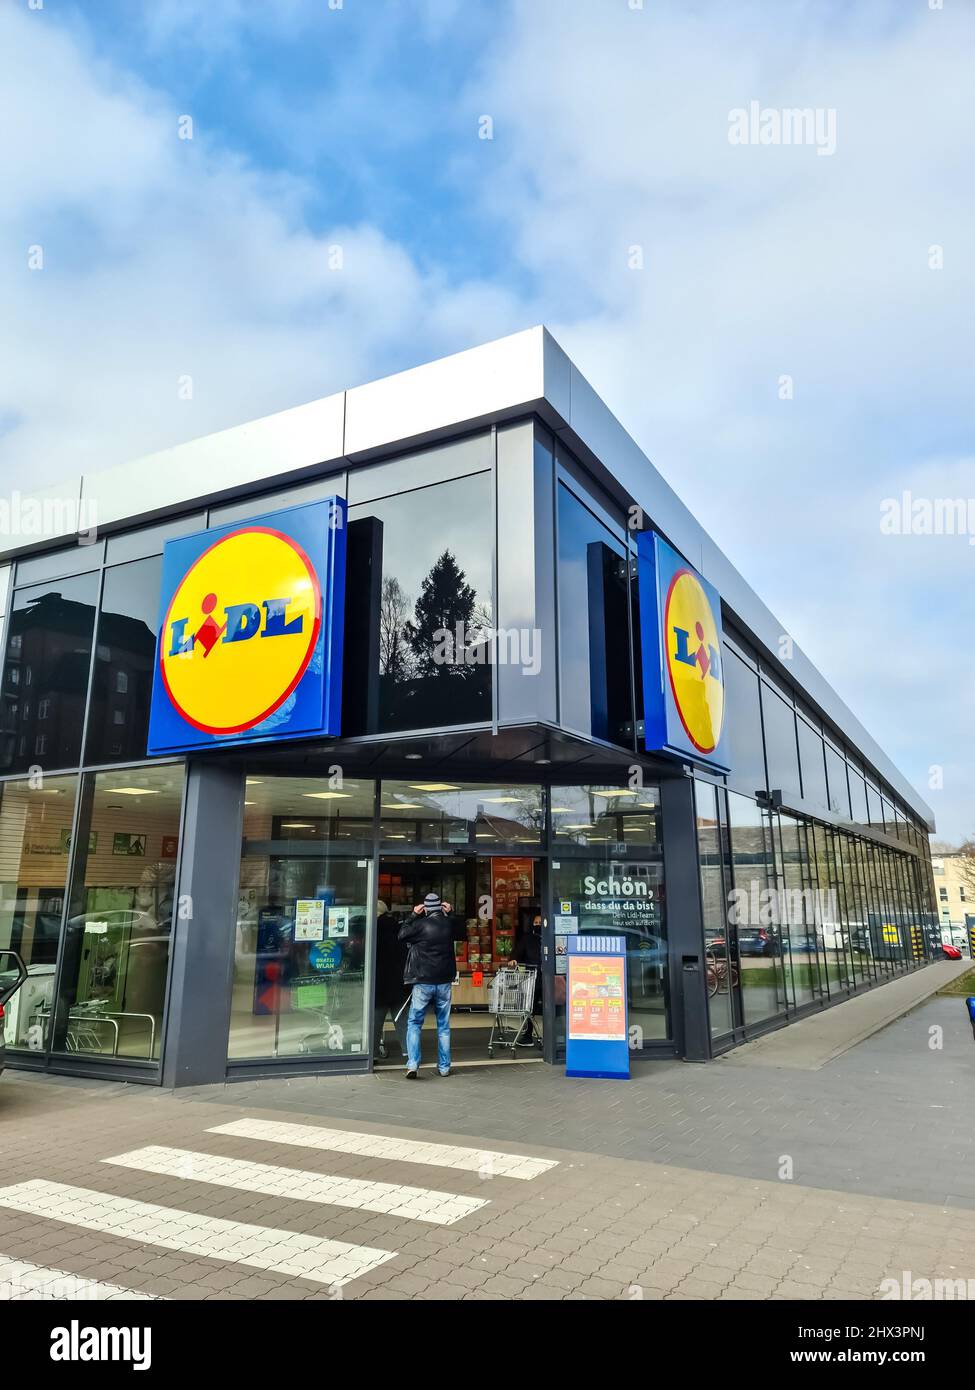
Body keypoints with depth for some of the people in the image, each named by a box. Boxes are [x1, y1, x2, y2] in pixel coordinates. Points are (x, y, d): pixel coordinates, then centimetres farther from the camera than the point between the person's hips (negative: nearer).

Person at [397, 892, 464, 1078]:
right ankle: (444, 1067, 17)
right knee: (444, 1026, 13)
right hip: (444, 982, 3)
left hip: (423, 983, -3)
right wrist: (449, 914, 14)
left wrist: (413, 915, 7)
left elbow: (402, 935, 3)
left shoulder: (420, 925, -12)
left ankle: (412, 1064, -6)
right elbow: (461, 931, 21)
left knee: (414, 1024, 6)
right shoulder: (450, 924, -1)